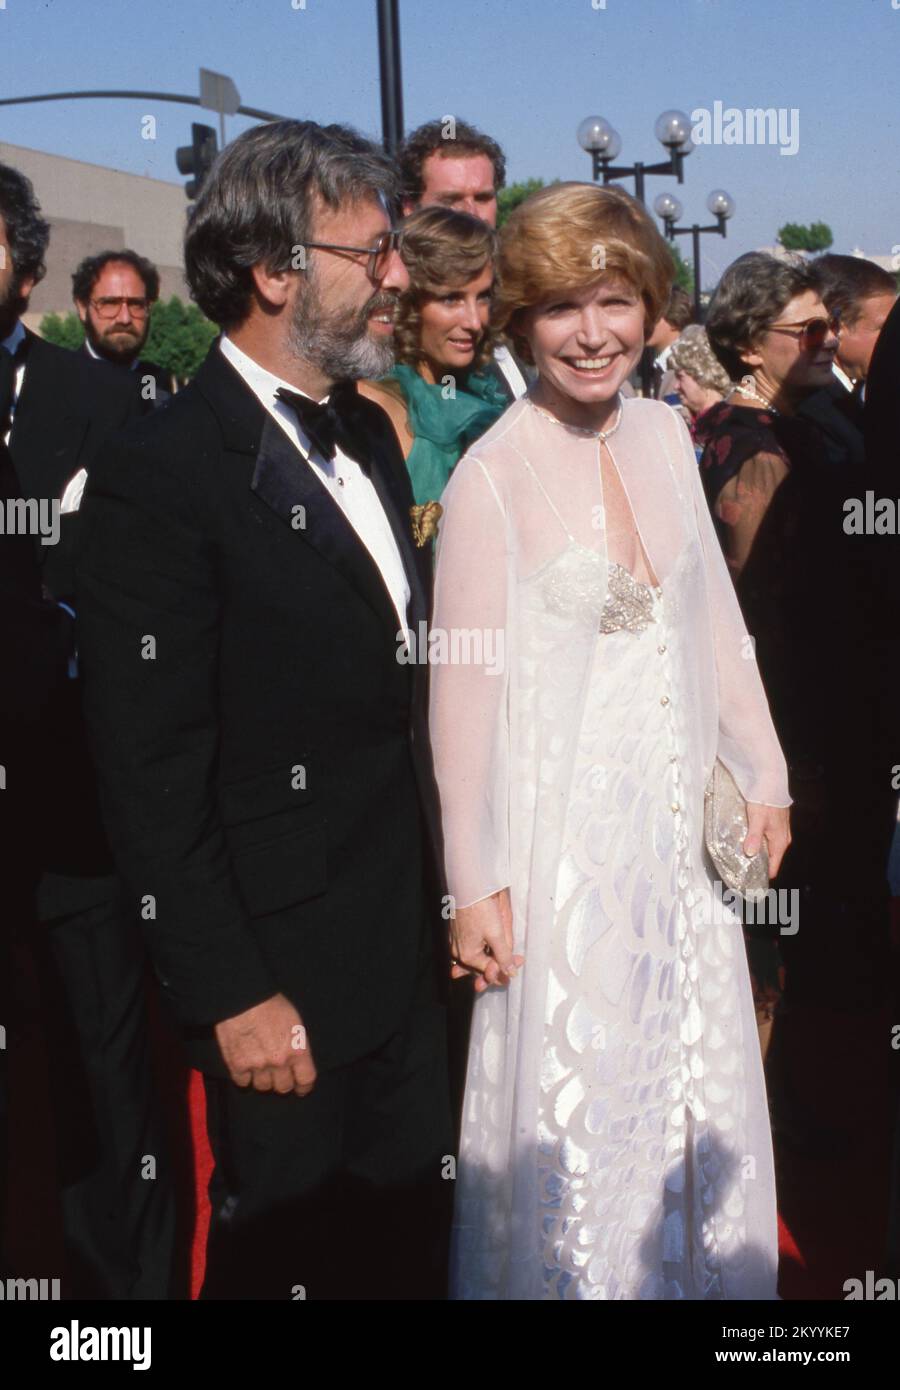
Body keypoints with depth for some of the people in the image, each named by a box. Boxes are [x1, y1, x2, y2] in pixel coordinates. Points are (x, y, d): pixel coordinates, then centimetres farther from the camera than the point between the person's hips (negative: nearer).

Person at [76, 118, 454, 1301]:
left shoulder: (368, 433, 9)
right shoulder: (161, 476, -18)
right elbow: (153, 780, -18)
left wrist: (441, 899, 10)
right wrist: (231, 996, -16)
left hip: (405, 950, 7)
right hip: (283, 978, -7)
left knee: (410, 1243, 20)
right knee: (287, 1252, 14)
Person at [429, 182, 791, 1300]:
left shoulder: (660, 432, 3)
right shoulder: (491, 476, -16)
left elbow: (710, 615, 10)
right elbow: (463, 689, -14)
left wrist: (763, 774, 12)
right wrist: (475, 884, -11)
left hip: (678, 828, 6)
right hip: (565, 833, -6)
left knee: (696, 1087, 20)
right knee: (577, 1106, 9)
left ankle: (699, 1269, 41)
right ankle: (576, 1275, 32)